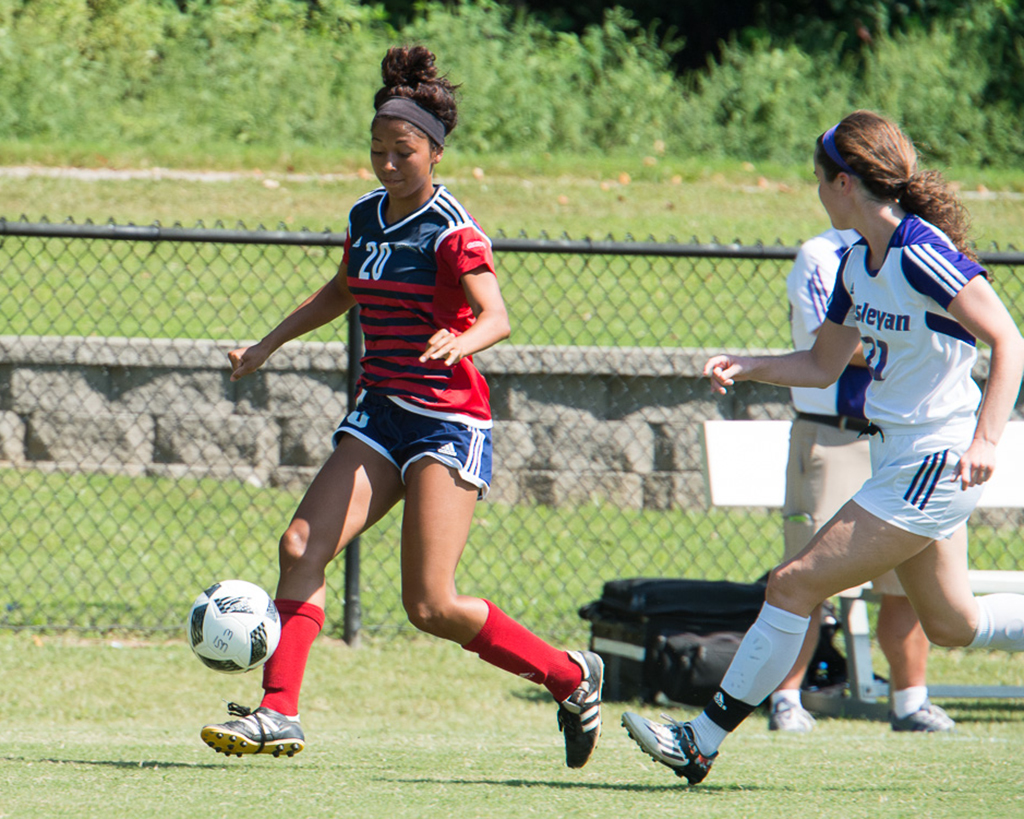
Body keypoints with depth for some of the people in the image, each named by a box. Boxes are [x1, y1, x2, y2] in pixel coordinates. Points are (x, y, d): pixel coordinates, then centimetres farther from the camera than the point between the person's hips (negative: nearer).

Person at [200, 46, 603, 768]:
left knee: (431, 606, -11)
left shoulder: (452, 233, -12)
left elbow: (496, 316, -26)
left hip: (449, 421, -7)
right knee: (302, 546, -12)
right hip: (380, 414, 7)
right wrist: (268, 345, 24)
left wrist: (458, 343, -48)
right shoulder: (366, 219, 10)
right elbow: (341, 293, 30)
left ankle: (572, 678, 8)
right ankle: (279, 715, -13)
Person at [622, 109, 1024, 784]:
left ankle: (702, 742, -3)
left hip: (934, 465, -10)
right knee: (951, 623, 18)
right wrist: (749, 368, 2)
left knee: (795, 585, -9)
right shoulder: (858, 263, 8)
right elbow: (824, 366, 18)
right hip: (901, 461, 10)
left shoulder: (922, 254, -19)